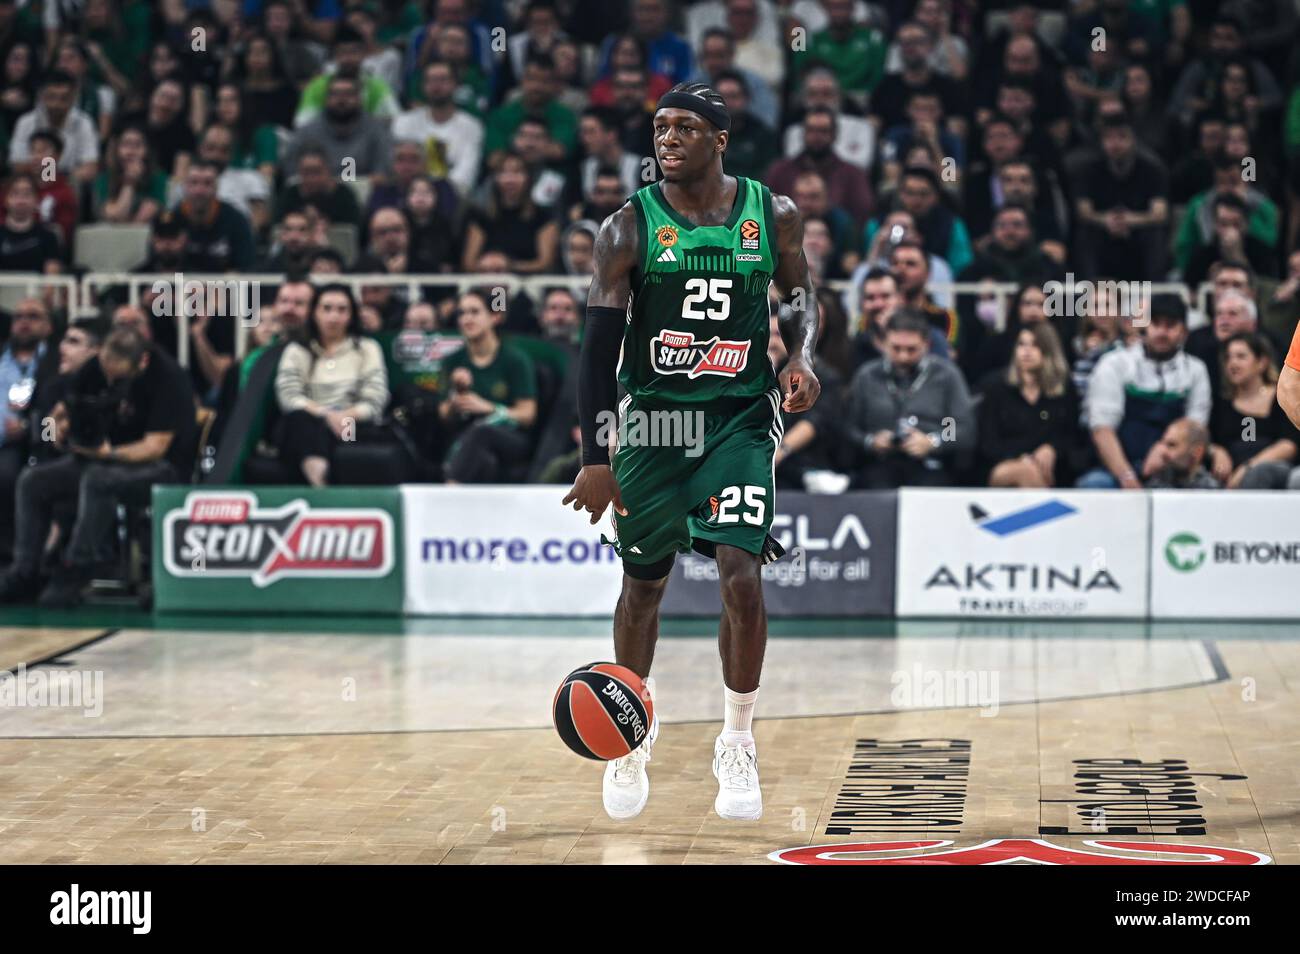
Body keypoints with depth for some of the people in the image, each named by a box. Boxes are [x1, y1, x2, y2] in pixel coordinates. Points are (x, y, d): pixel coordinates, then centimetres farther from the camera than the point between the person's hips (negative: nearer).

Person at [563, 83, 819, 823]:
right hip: (652, 414, 0)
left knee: (742, 578, -14)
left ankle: (739, 742, 4)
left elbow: (804, 296, 14)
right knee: (644, 583, 11)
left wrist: (803, 357, -8)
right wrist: (596, 457, -16)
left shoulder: (773, 215, -3)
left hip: (741, 418, 0)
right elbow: (599, 344, -10)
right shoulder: (631, 227, -8)